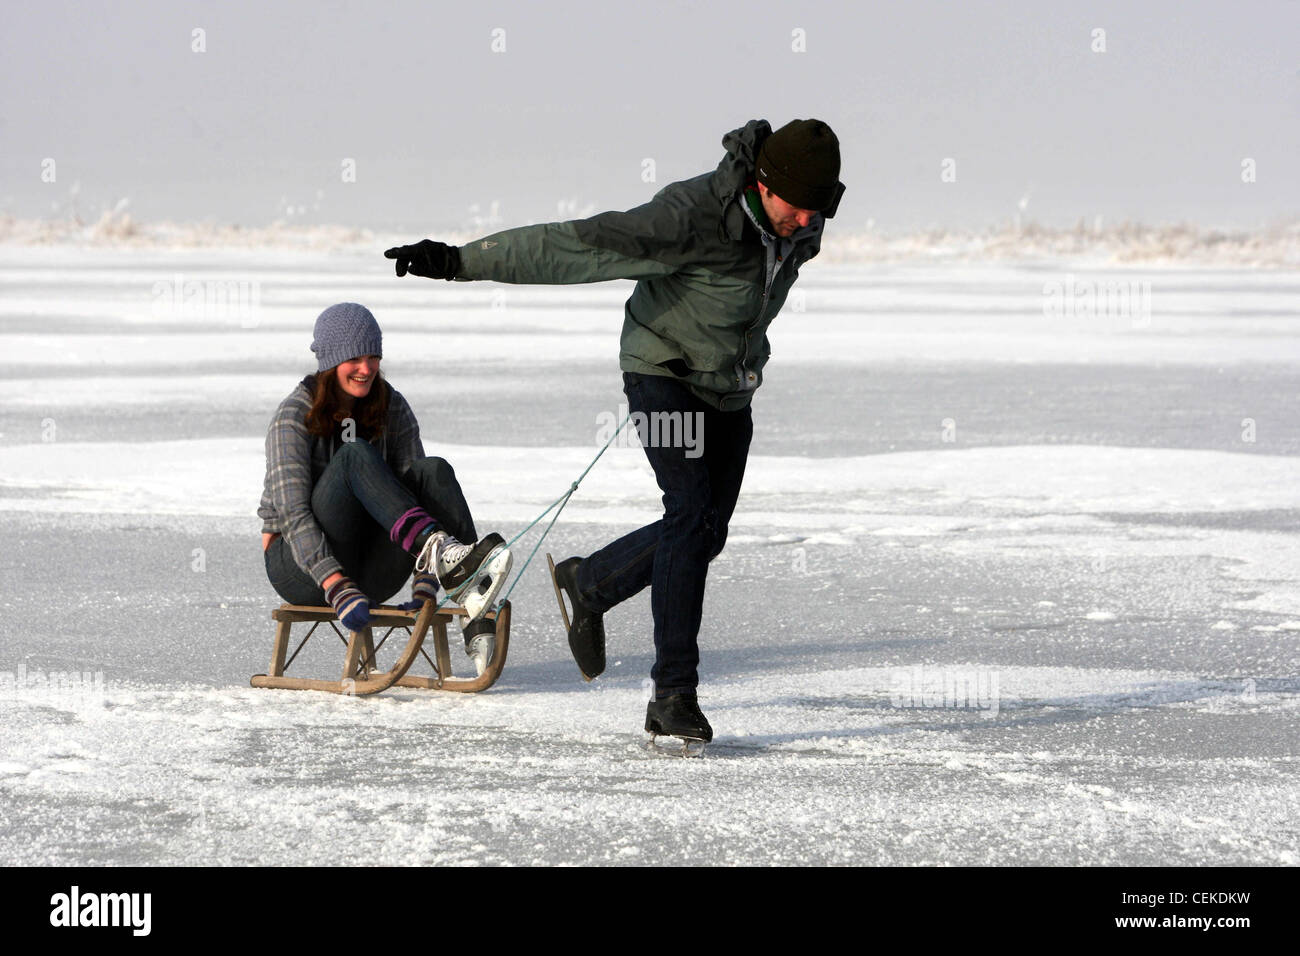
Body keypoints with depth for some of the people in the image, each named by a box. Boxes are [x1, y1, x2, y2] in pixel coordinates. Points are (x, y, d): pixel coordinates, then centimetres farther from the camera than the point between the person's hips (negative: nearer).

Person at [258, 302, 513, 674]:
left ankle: (475, 613, -43)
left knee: (433, 470, -23)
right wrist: (338, 588, -34)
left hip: (373, 571, 4)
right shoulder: (295, 416, -9)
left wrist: (424, 589, -17)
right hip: (300, 566, -4)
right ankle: (439, 550, -51)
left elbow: (414, 486, -3)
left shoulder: (392, 409, 4)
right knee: (355, 455, -28)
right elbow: (293, 512, -19)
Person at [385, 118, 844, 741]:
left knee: (705, 532, 11)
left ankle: (589, 583, 38)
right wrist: (460, 260, -41)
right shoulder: (692, 217, -34)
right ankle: (674, 694, -19)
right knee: (692, 513, -21)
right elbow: (571, 247, -37)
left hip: (732, 386, 7)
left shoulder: (801, 226, -12)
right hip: (665, 372, -7)